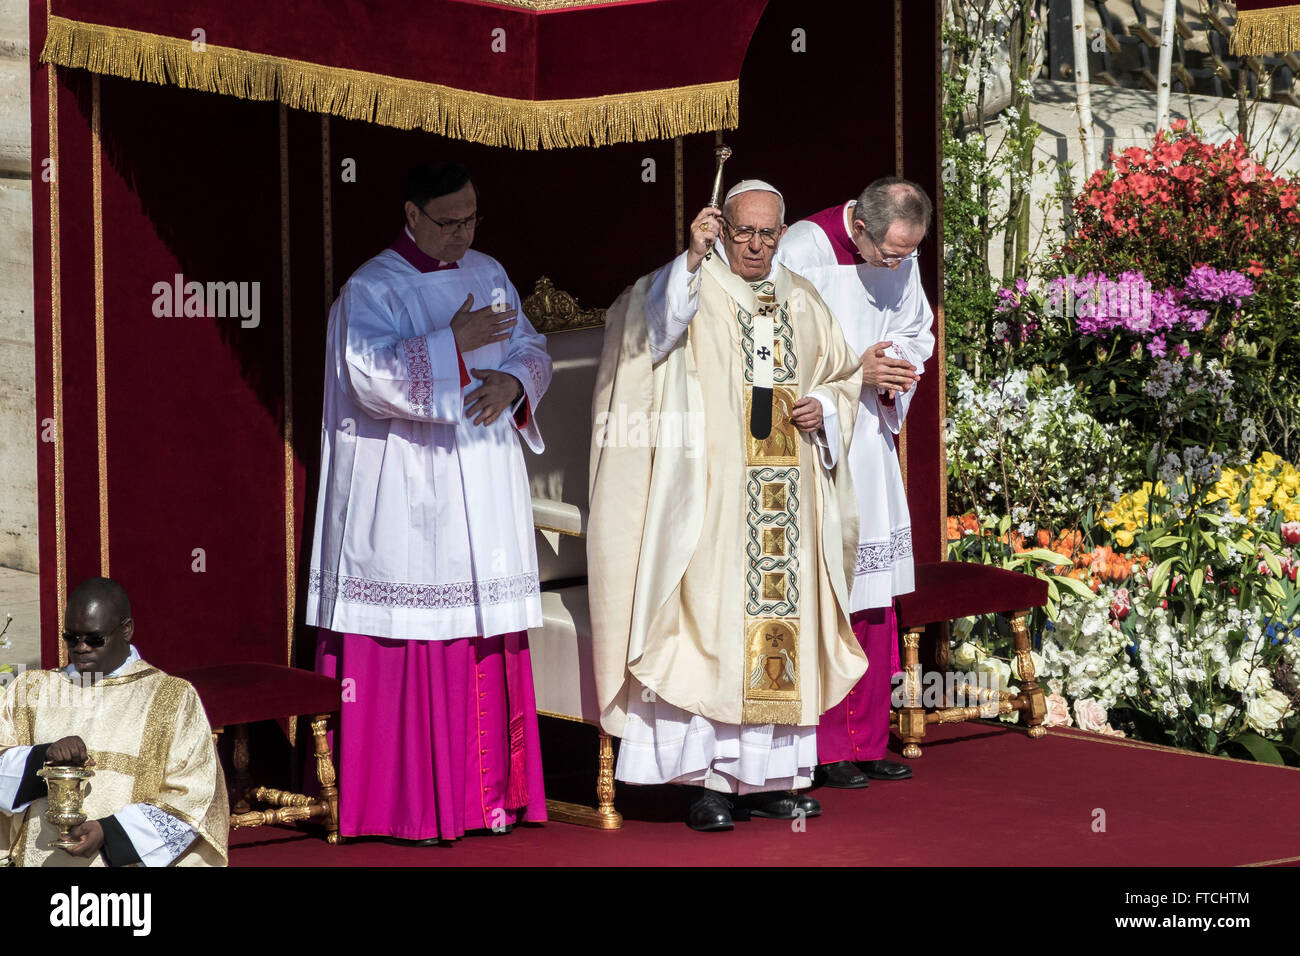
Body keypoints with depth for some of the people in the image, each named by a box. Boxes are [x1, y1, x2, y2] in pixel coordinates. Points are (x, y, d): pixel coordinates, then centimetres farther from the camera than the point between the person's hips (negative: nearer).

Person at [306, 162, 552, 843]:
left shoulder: (489, 275, 14)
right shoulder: (372, 289, -5)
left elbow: (530, 349, 14)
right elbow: (371, 377, -18)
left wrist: (513, 381, -7)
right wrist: (455, 345, -20)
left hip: (486, 488, 6)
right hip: (409, 498, -6)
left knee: (490, 644, 6)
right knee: (410, 641, -7)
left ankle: (488, 793, 13)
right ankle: (409, 805, -2)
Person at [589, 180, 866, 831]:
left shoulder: (804, 303, 16)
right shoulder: (695, 289, 2)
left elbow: (845, 375, 24)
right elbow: (660, 326, -20)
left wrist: (826, 408, 3)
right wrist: (694, 256, -33)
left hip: (790, 498, 5)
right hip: (712, 495, -5)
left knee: (785, 624, 4)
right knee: (711, 622, -10)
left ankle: (771, 777, 11)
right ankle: (709, 781, -8)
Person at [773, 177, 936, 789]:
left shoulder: (902, 259, 2)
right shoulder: (801, 252, -17)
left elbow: (916, 333, 18)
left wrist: (898, 373, -3)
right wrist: (851, 372, -19)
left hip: (870, 441, 6)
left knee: (874, 600, 9)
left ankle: (868, 742, 17)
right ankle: (824, 750, 2)